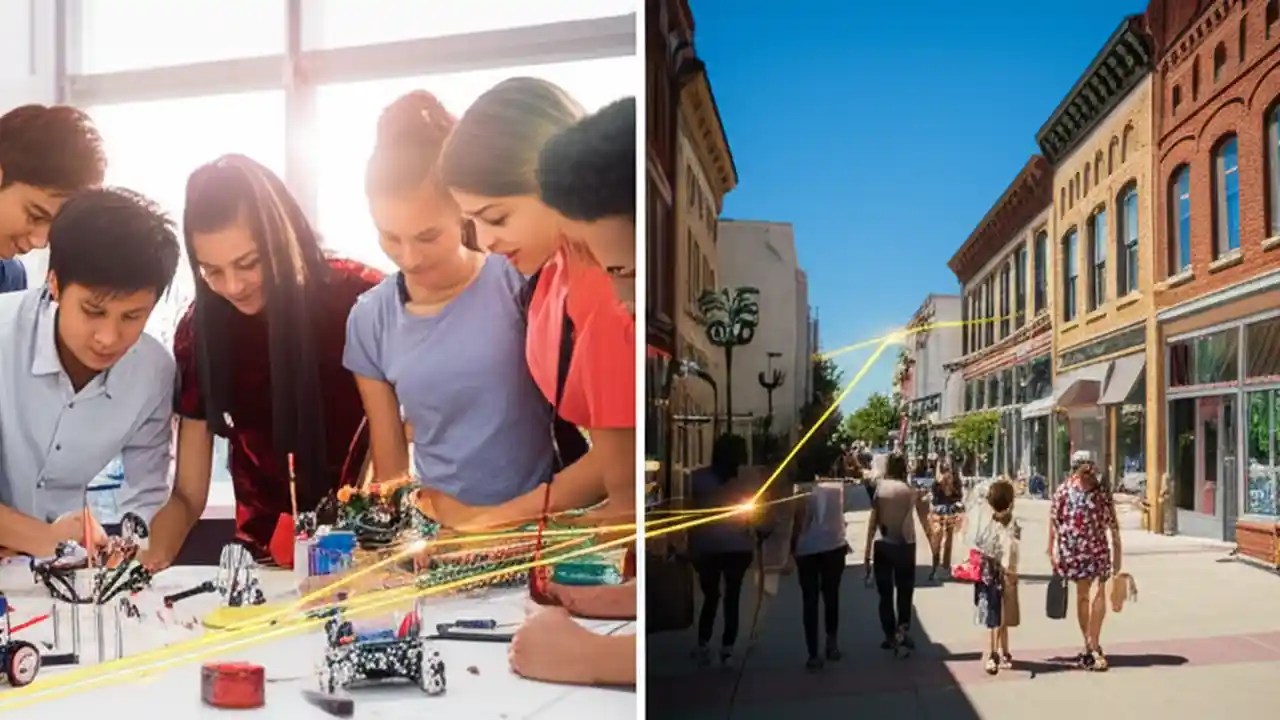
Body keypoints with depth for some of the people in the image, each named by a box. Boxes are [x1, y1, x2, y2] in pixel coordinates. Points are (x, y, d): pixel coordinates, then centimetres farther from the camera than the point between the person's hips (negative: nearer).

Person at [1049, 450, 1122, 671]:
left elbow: (1112, 524, 2)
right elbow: (1053, 522, 1)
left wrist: (1117, 553, 3)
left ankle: (1093, 646, -13)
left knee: (1098, 594, -15)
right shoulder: (1064, 491, -4)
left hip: (1098, 549, -1)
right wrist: (1052, 551, 1)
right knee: (1082, 596, 9)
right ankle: (1092, 647, 21)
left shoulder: (1102, 493, -5)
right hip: (1073, 551, 1)